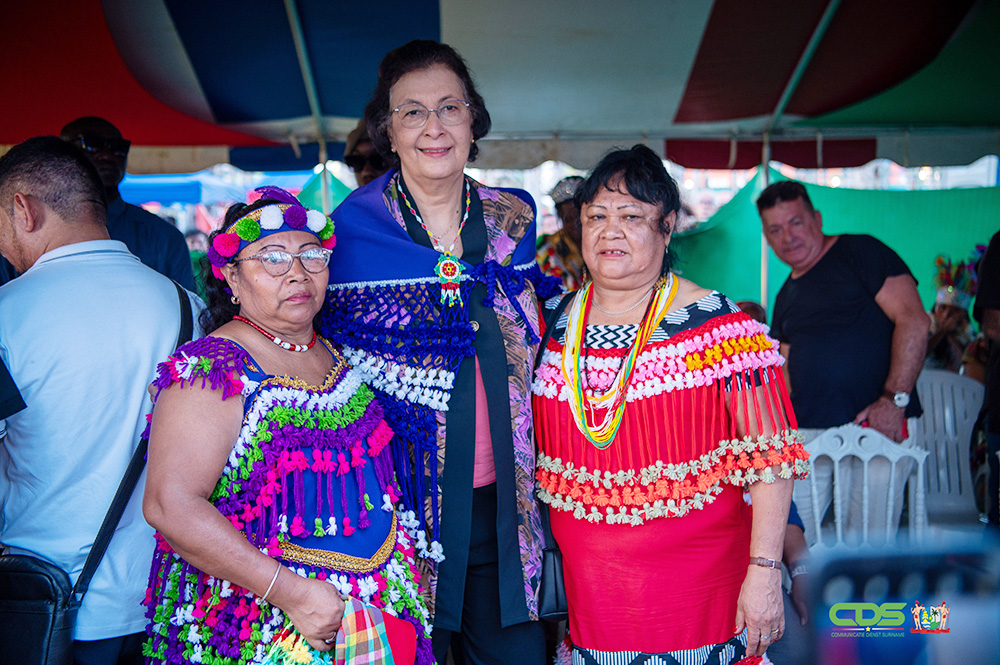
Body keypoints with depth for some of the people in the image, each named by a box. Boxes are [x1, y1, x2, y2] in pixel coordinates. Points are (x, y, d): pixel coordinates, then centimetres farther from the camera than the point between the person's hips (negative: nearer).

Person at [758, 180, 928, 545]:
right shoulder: (786, 296, 18)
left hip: (877, 424, -6)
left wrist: (894, 400, -17)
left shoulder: (860, 252, -2)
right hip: (806, 433, 6)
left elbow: (914, 321, -11)